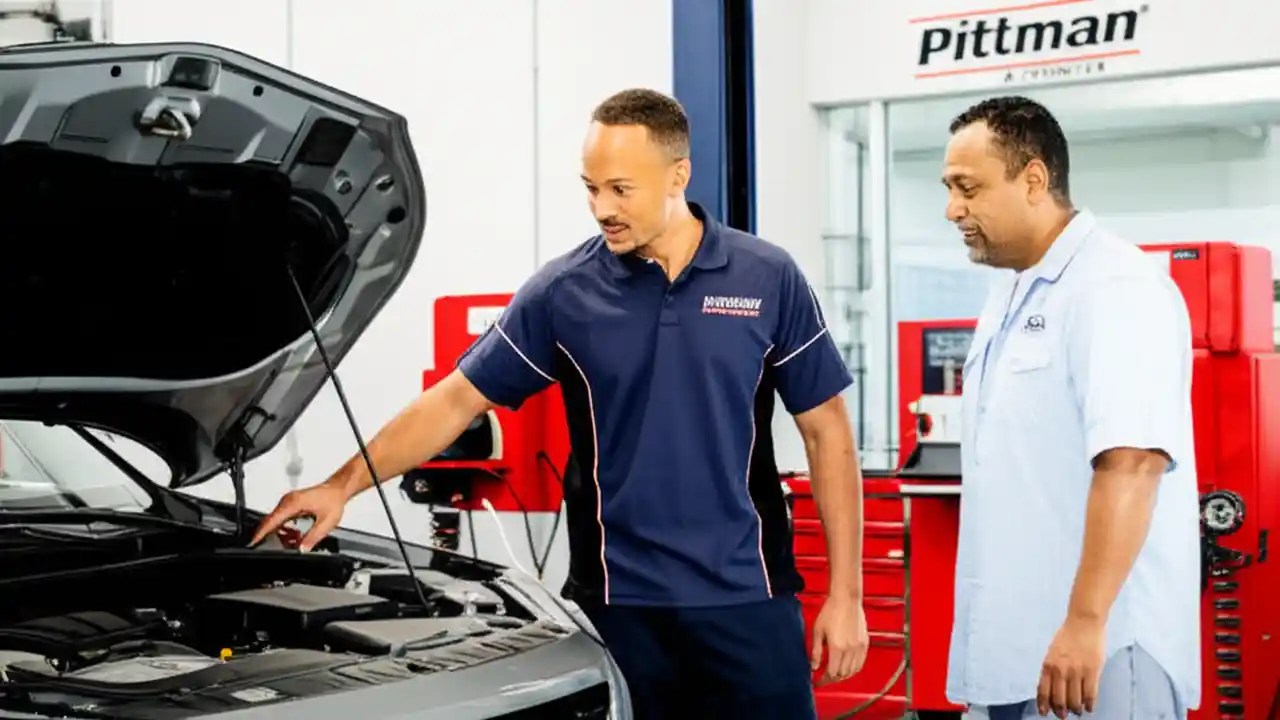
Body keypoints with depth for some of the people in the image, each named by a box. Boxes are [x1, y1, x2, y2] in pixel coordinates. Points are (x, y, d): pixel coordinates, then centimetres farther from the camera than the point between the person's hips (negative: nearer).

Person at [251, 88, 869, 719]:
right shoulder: (561, 293, 0)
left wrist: (846, 595, -1)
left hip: (747, 600, 0)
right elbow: (455, 401, 3)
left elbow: (826, 430, 2)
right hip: (618, 603, 0)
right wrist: (342, 486, -7)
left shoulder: (769, 280, 0)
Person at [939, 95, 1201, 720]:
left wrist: (1086, 621, -30)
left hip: (1092, 652, -9)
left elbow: (1132, 461, -25)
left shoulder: (1114, 287, -15)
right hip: (1007, 645, 9)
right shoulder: (1008, 294, 14)